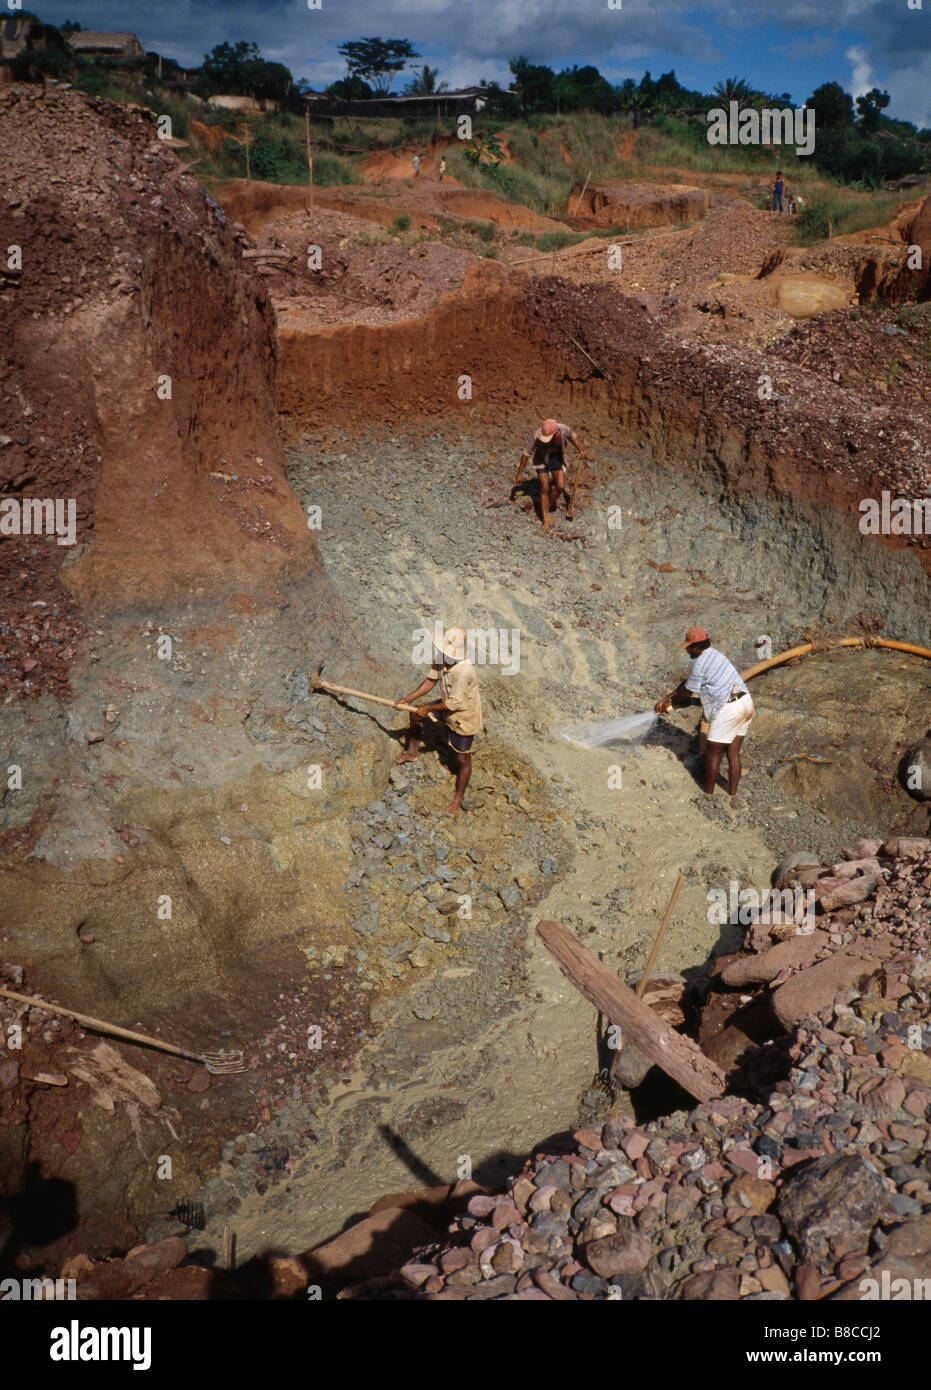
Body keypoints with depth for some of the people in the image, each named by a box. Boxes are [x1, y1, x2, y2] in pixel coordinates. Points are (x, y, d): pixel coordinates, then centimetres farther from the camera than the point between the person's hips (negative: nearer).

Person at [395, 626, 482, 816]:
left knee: (462, 759, 5)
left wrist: (428, 709, -20)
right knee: (416, 714, 17)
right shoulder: (441, 659, -14)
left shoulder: (463, 671, -38)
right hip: (448, 707, 8)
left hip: (464, 717, -8)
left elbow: (454, 703, -31)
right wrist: (407, 699, -3)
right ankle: (413, 752, 39)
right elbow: (430, 681, 1)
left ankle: (458, 799, 22)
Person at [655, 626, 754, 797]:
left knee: (713, 753, 6)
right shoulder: (714, 654, 17)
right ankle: (732, 794, 16)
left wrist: (672, 700, 19)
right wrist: (665, 699, 18)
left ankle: (709, 794, 16)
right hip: (746, 702, 9)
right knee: (733, 753, 13)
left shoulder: (700, 663, -12)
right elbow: (688, 681, 20)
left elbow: (686, 692, -2)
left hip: (728, 709, -9)